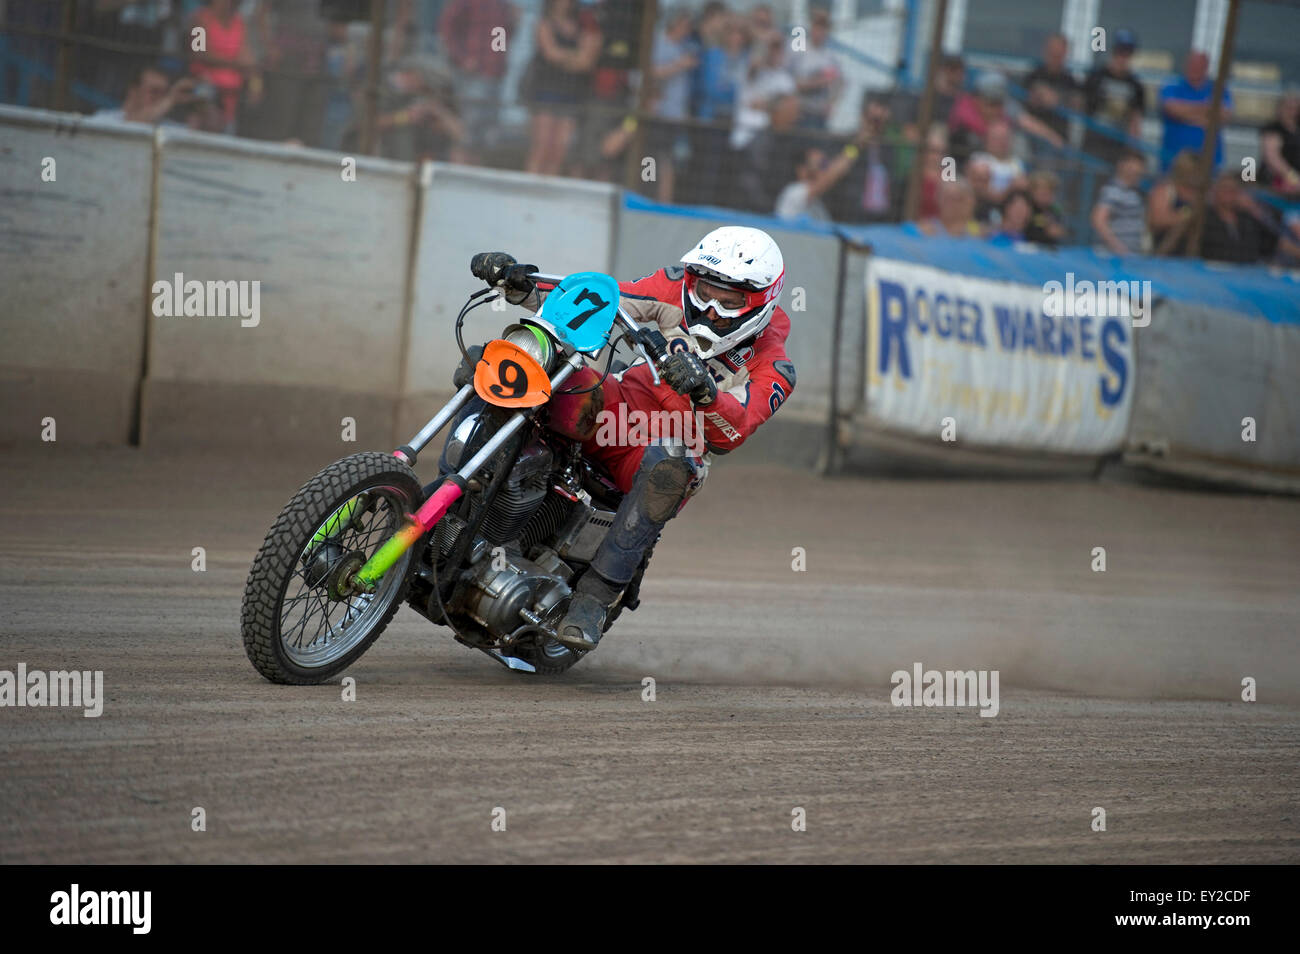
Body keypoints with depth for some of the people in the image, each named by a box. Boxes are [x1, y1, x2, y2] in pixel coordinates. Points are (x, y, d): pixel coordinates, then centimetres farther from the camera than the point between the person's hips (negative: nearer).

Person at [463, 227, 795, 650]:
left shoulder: (771, 370, -10)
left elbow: (730, 433, -26)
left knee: (668, 463, -41)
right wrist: (521, 288, -14)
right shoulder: (677, 290, 0)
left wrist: (704, 390, -47)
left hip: (671, 446, -3)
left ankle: (597, 593, -38)